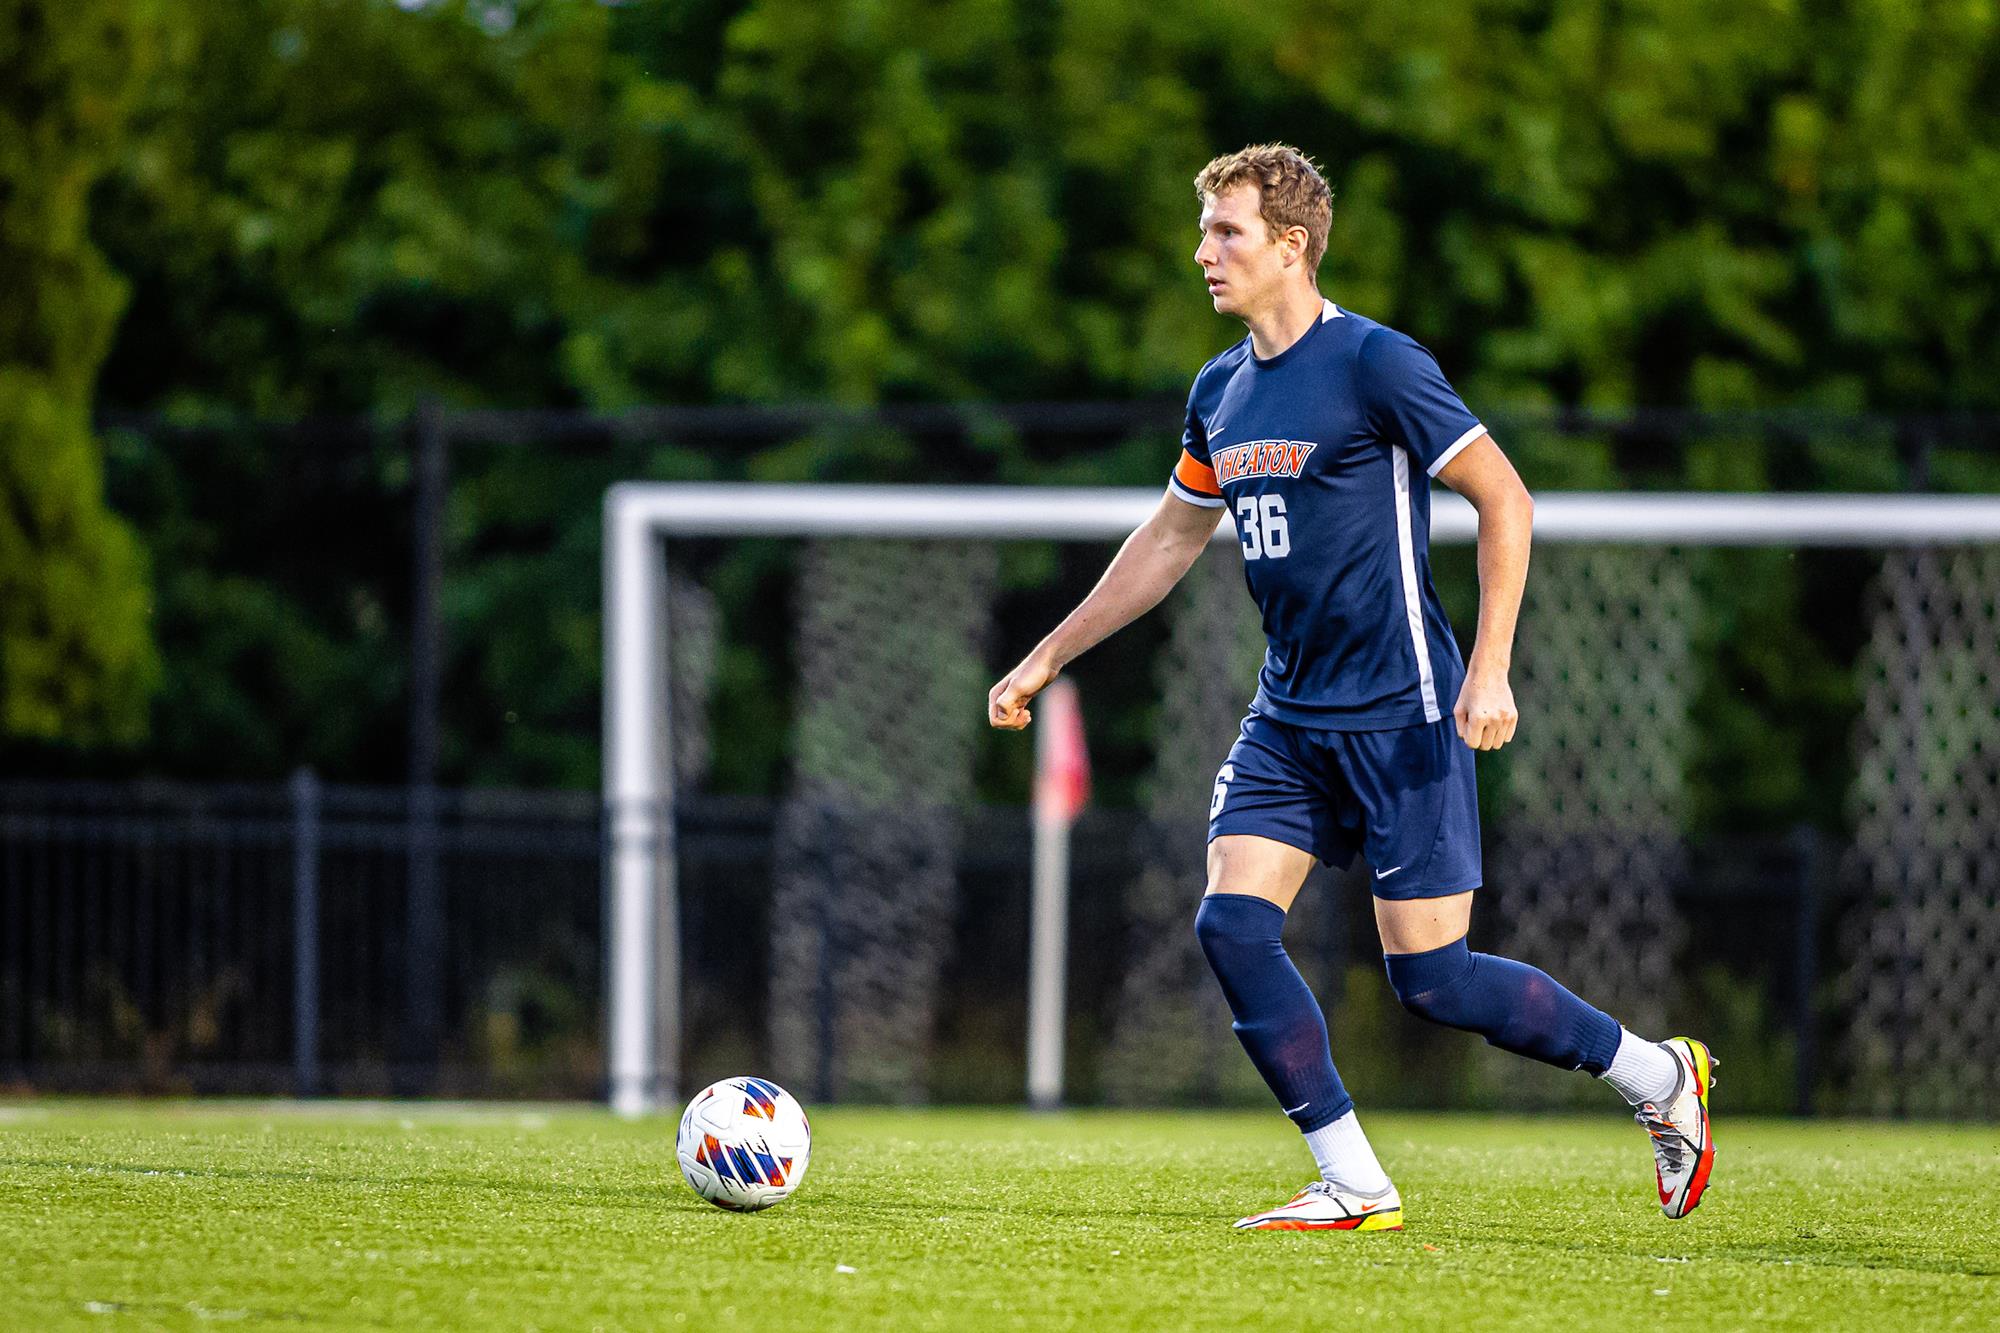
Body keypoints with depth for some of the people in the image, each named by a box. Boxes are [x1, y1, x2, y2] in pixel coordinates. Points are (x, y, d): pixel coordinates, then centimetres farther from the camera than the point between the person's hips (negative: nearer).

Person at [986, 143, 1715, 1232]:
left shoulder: (1374, 364, -13)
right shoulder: (1222, 391, 10)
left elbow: (1504, 499, -11)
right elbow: (1168, 541, 23)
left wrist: (1490, 671, -18)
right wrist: (1046, 658, 22)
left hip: (1400, 713, -7)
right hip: (1289, 720, 7)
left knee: (1431, 980, -8)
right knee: (1232, 926, -9)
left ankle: (1661, 1075, 14)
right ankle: (1354, 1186, -1)